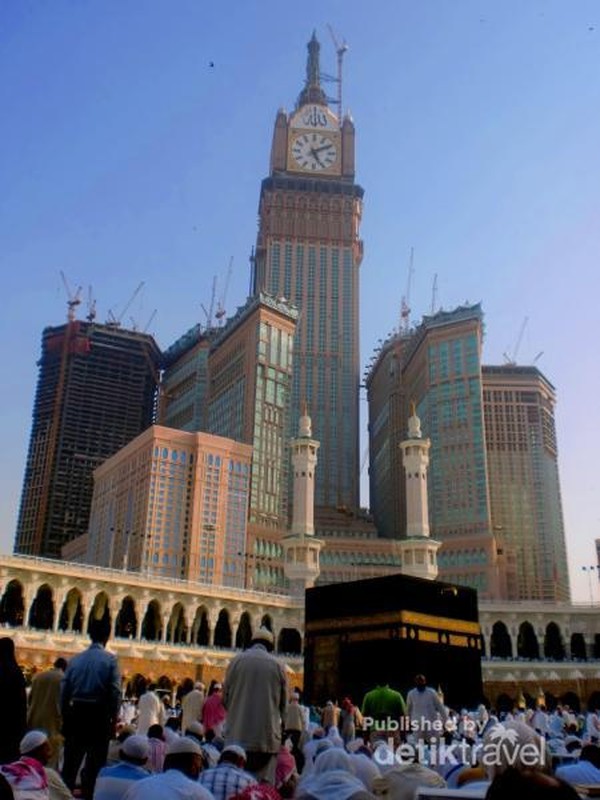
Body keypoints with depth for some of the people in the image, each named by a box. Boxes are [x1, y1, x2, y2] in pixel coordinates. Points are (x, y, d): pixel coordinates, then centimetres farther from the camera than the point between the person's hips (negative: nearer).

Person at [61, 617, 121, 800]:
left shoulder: (75, 659, 4)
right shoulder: (110, 660, -8)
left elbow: (64, 691, 6)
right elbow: (115, 692, -11)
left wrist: (65, 716, 16)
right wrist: (114, 719, -1)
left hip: (76, 713, 3)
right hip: (99, 715, -3)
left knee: (70, 763, 12)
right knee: (95, 765, 8)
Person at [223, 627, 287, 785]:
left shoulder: (237, 661, 0)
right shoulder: (276, 665, 0)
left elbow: (225, 696, 5)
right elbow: (284, 701, 6)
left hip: (238, 734, 1)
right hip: (267, 734, 0)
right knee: (264, 782, 3)